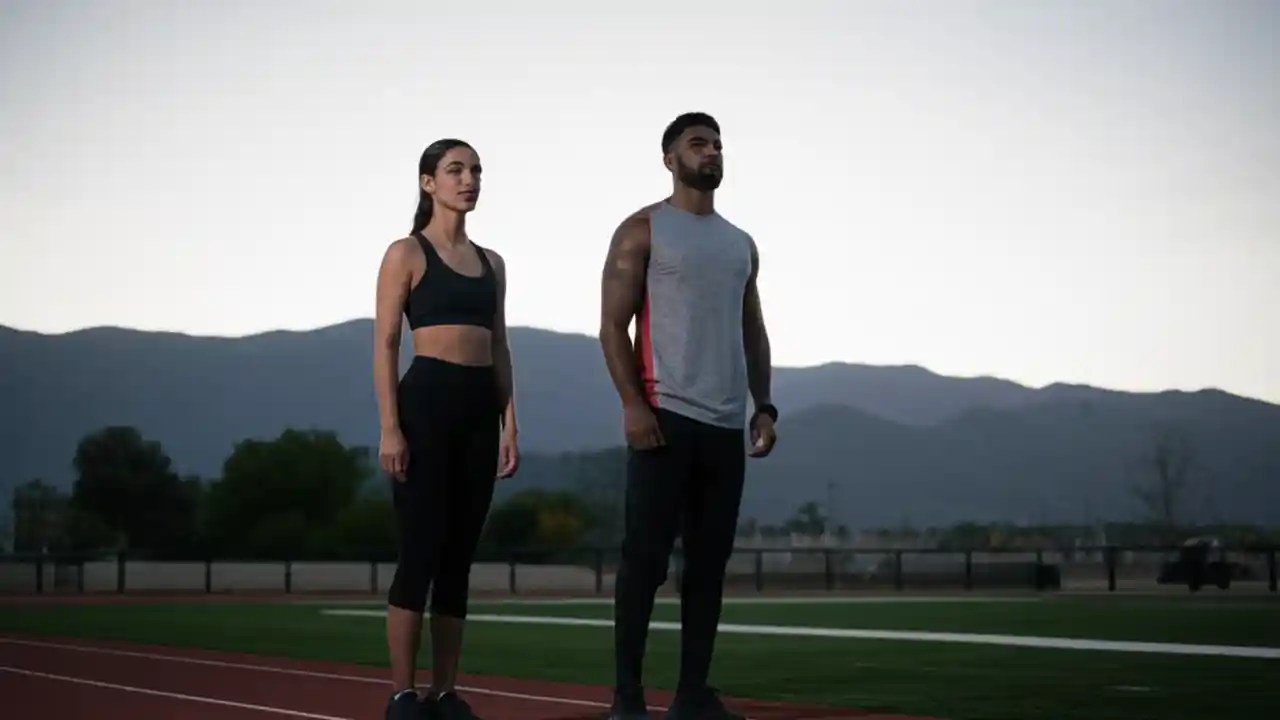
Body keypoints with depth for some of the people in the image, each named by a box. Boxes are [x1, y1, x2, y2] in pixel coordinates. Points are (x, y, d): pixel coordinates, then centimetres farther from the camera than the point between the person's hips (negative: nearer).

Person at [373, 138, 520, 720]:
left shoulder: (491, 263, 16)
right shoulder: (406, 254, 0)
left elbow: (499, 349, 16)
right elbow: (385, 345, -6)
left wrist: (509, 426, 8)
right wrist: (390, 427, -15)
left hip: (481, 409, 6)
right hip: (427, 400, -6)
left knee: (459, 558, 6)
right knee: (420, 553, -6)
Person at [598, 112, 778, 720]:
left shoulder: (742, 245, 20)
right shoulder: (643, 230, 2)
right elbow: (613, 325, -5)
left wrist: (764, 405, 10)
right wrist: (633, 403, -16)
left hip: (727, 424, 6)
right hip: (666, 416, -6)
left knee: (710, 561, 6)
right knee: (646, 556, -7)